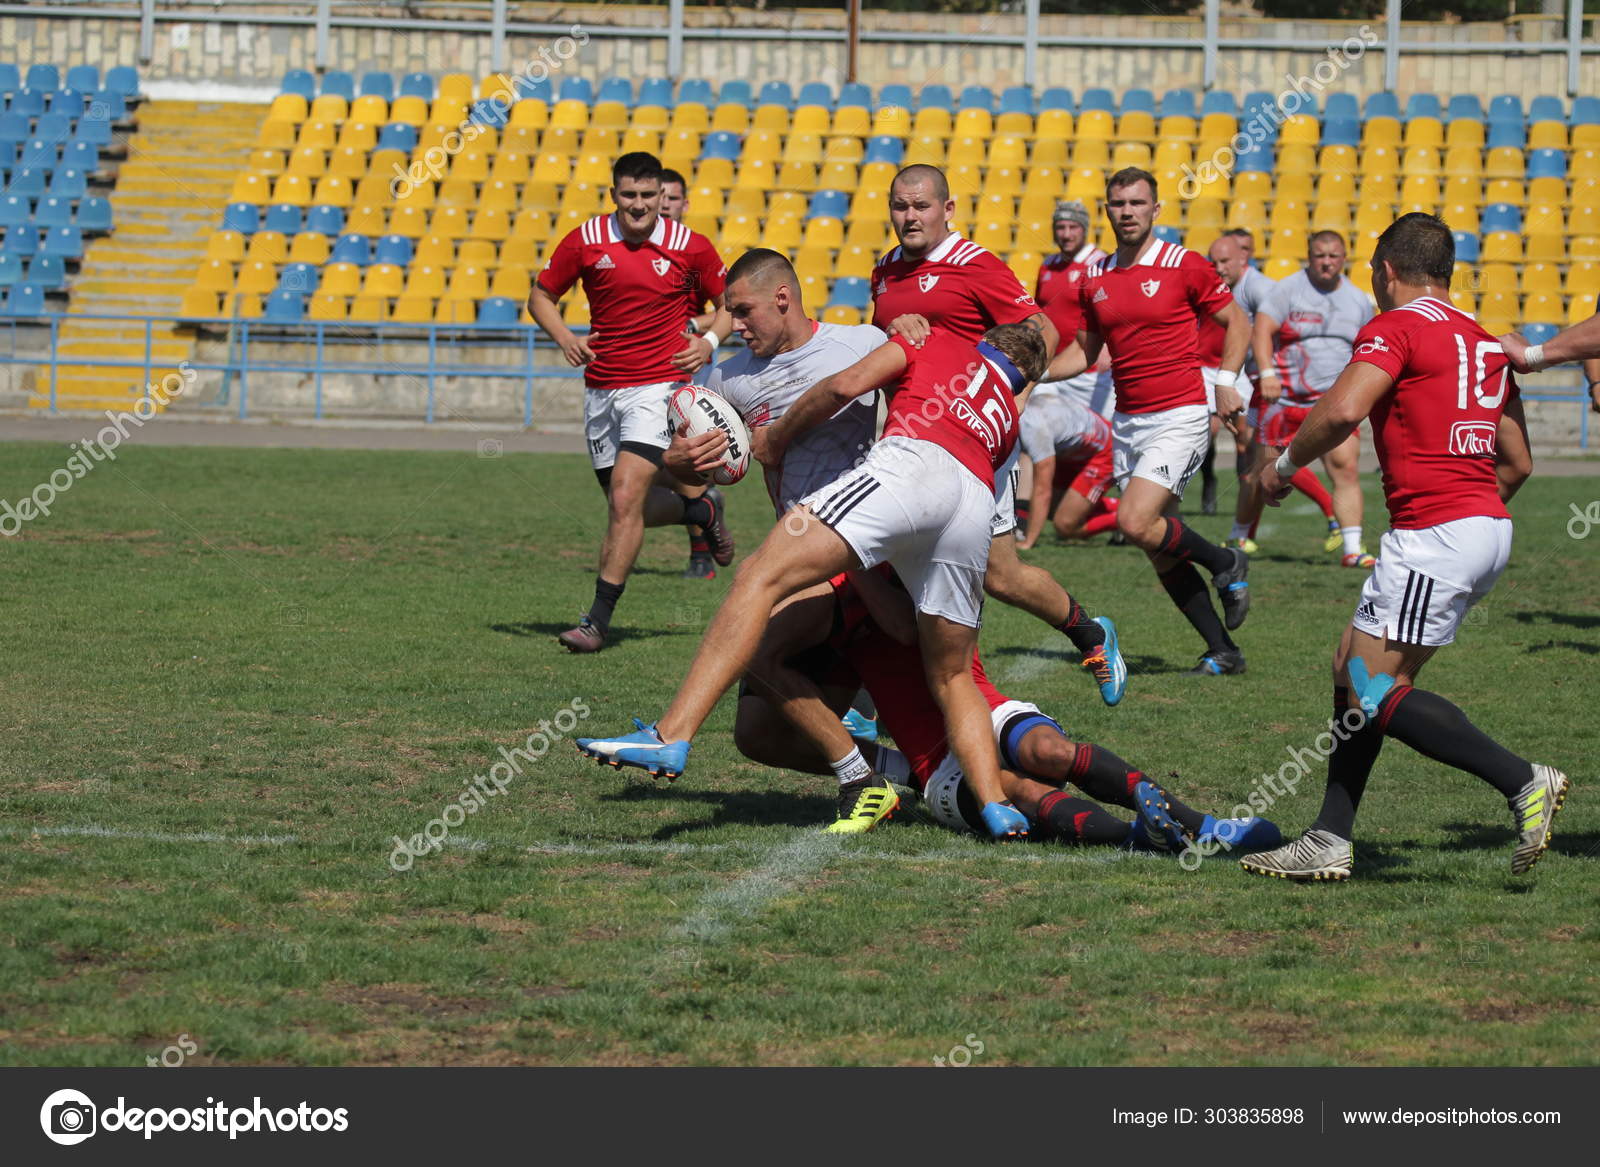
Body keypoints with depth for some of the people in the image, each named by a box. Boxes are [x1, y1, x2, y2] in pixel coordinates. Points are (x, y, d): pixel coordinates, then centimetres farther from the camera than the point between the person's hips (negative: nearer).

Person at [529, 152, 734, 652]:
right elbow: (541, 295, 10)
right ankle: (702, 509, 41)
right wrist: (565, 338, -9)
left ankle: (597, 620, -13)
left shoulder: (689, 246, -4)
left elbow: (728, 300, 11)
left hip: (658, 385, -4)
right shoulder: (585, 240, -1)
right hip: (601, 387, 4)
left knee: (626, 499, -17)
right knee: (624, 504, 10)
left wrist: (711, 340, -9)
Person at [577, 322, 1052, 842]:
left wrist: (777, 436, 25)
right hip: (977, 503, 6)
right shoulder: (1008, 416, 40)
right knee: (951, 677, 22)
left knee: (760, 578, -12)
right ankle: (996, 808, 1)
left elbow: (847, 384, 12)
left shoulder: (940, 342, 28)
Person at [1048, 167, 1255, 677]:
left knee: (1135, 523, -22)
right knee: (1161, 552, 4)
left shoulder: (1184, 266, -6)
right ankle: (1222, 651, 13)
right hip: (1128, 422, 6)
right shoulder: (1093, 279, 9)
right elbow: (1084, 350, 20)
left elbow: (1236, 320, 2)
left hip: (1180, 417, -6)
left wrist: (1226, 381, -11)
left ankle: (1225, 563, 4)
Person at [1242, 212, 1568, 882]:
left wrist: (1285, 463, -4)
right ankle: (1329, 843, 13)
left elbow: (1342, 410, -21)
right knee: (1354, 671, 14)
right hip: (1488, 524, 9)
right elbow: (1517, 463, 20)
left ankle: (1524, 782, -12)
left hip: (1433, 531, -9)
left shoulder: (1396, 327, -6)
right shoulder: (1486, 342, 18)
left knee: (1376, 691, -6)